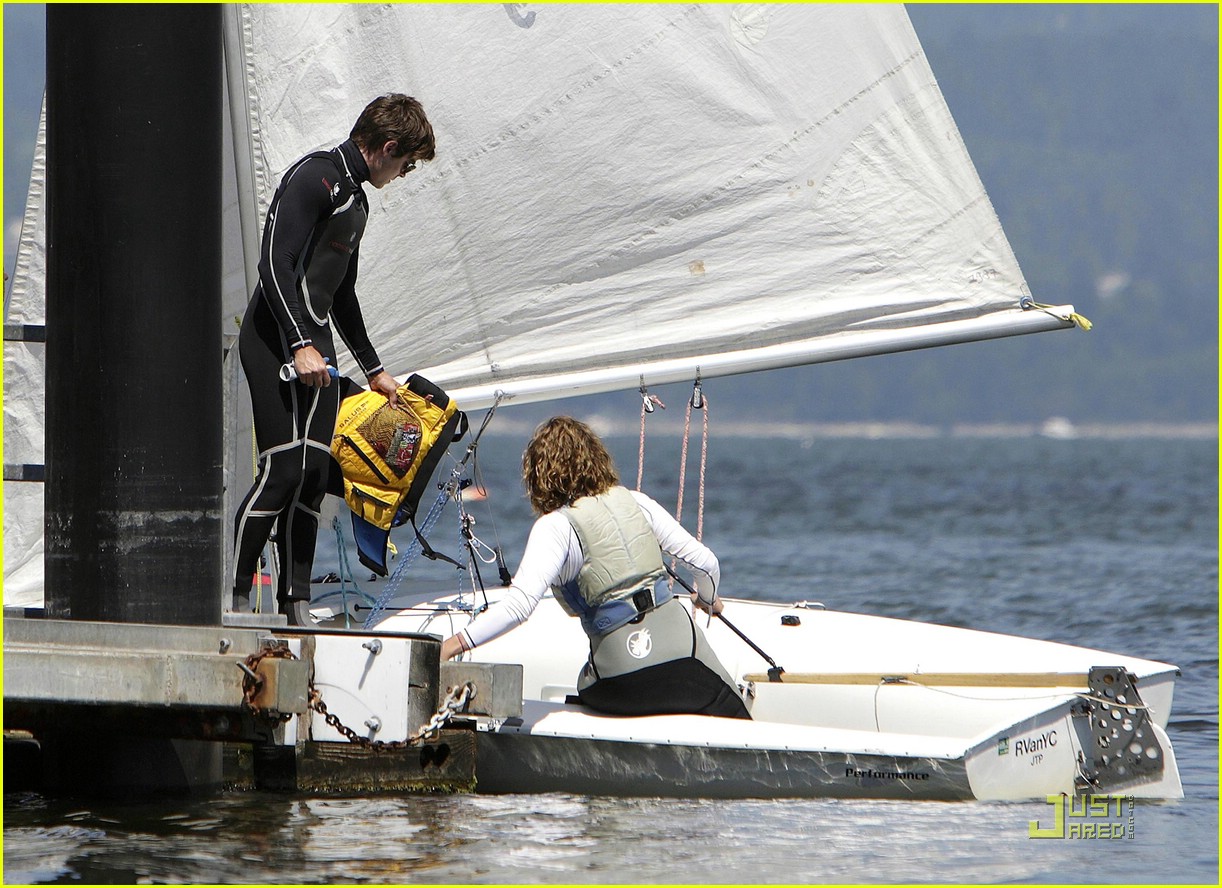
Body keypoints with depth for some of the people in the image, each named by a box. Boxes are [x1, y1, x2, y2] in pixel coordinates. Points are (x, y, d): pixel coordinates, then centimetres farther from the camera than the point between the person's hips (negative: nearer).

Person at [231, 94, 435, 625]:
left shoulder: (355, 200, 21)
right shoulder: (316, 177, -9)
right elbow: (275, 263, -19)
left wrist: (372, 368, 38)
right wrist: (301, 345, -25)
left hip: (316, 346, 10)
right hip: (276, 341, -9)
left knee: (314, 475, 2)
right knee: (283, 470, -16)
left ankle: (296, 609, 1)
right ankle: (232, 598, -13)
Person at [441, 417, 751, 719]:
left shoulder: (555, 528, -7)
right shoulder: (635, 502, 7)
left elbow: (519, 605, -20)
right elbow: (704, 561, 10)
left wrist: (453, 645, -20)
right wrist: (707, 599, 33)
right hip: (680, 640, 3)